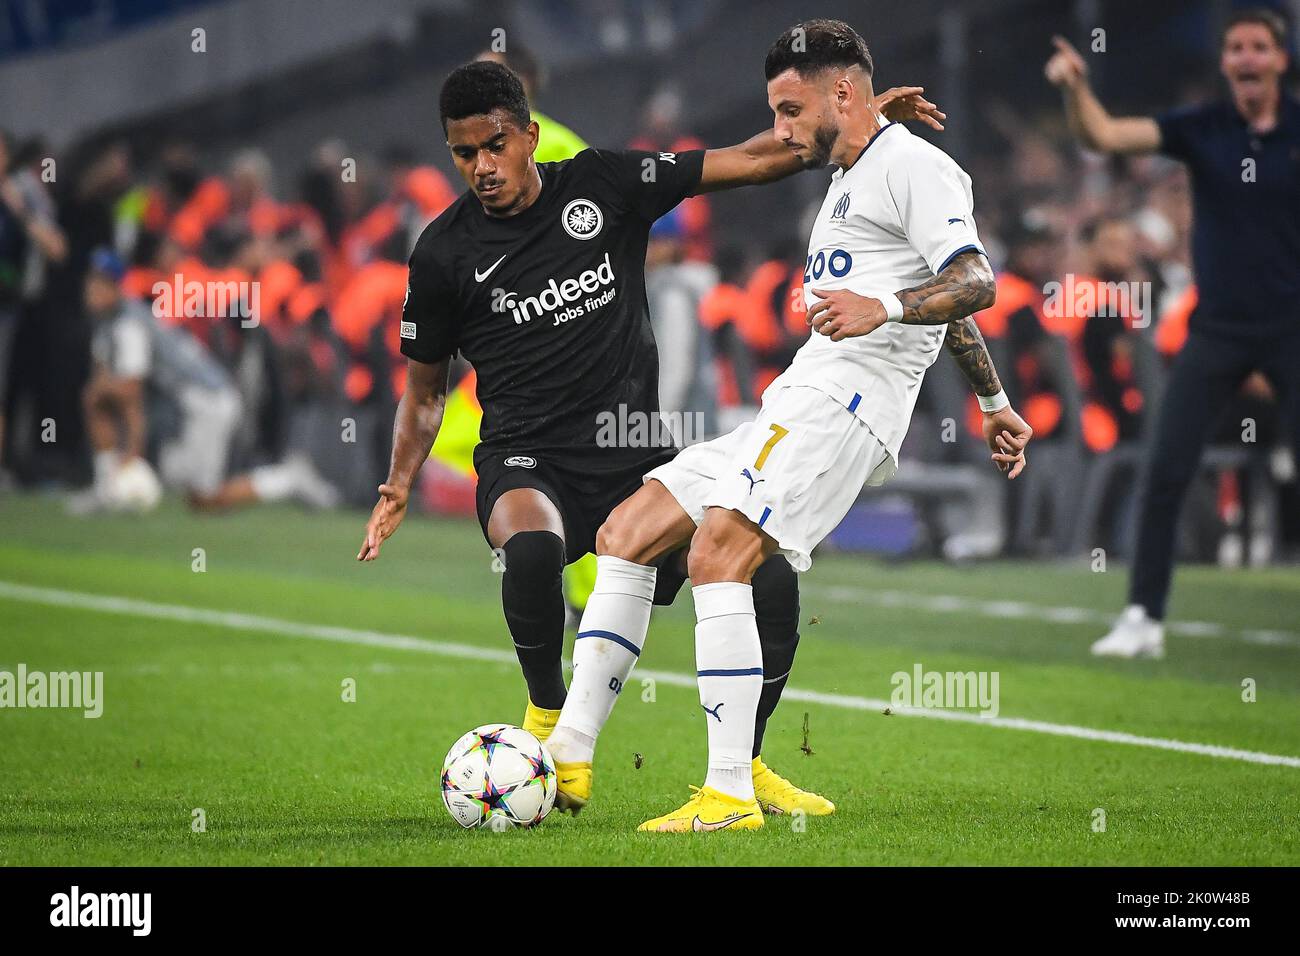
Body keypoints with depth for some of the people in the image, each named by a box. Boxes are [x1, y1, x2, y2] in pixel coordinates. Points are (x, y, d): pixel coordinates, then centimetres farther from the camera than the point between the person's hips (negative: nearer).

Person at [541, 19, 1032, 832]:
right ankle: (567, 758, 1)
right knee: (626, 534, 4)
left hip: (846, 403, -11)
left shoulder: (912, 164, -3)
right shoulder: (848, 183, 28)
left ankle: (731, 794, -28)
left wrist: (882, 308, -32)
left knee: (718, 551, -27)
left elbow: (974, 283, -17)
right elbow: (942, 303, 37)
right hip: (795, 408, 11)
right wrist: (994, 404, 41)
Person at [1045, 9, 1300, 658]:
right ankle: (1144, 618, 4)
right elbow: (1103, 136, -11)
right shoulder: (1200, 129, -2)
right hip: (1217, 330, 1)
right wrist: (1075, 87, -27)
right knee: (1165, 471, -4)